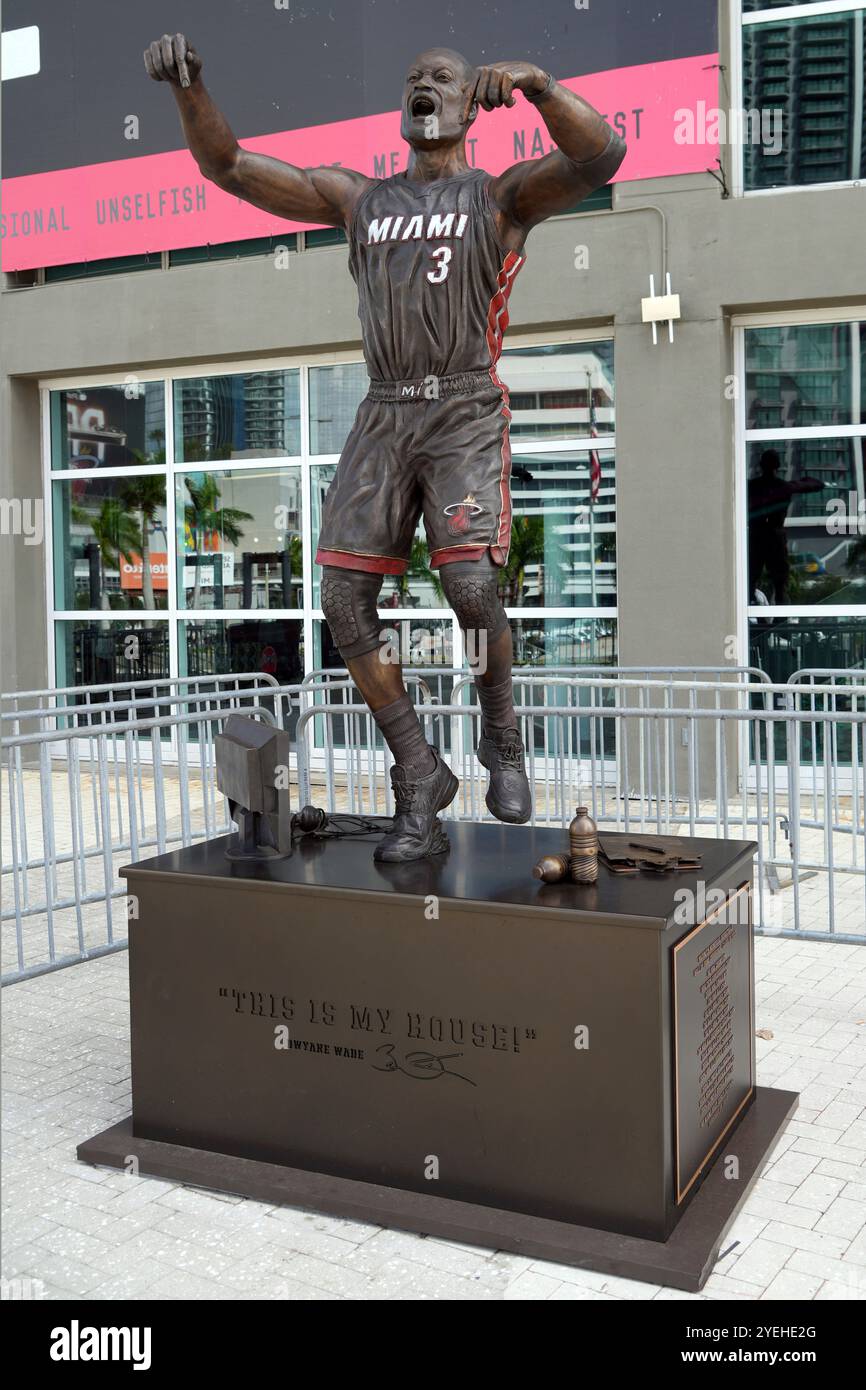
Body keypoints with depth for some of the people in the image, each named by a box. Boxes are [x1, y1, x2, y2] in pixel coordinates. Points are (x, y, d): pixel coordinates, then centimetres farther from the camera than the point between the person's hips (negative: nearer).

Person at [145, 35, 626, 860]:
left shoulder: (503, 195, 9)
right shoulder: (358, 198, 20)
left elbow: (600, 155, -12)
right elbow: (227, 166, 17)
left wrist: (535, 81, -29)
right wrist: (188, 85, -3)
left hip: (467, 415, -3)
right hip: (382, 419, 4)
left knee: (470, 586, -25)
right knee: (345, 601, -11)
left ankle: (500, 737, 4)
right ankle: (420, 783, 2)